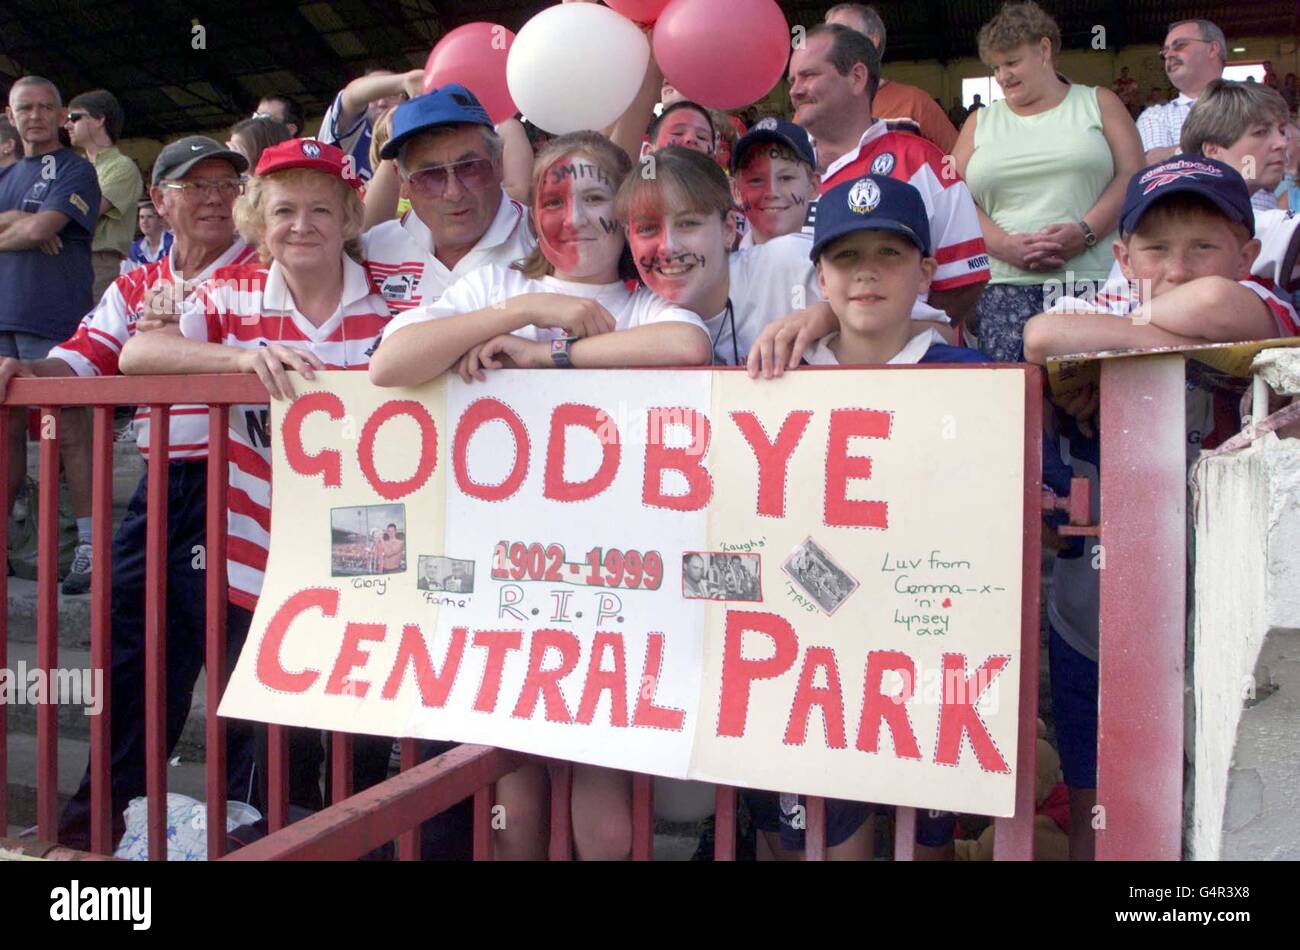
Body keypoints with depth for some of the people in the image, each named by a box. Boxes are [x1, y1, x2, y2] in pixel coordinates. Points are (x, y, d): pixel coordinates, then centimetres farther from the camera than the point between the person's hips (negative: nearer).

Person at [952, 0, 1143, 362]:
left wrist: (1085, 232, -13)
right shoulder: (980, 123, 19)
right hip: (1003, 286, 1)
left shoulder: (1099, 103, 15)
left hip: (1093, 279, -1)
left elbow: (1131, 177, 4)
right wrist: (1004, 246, -11)